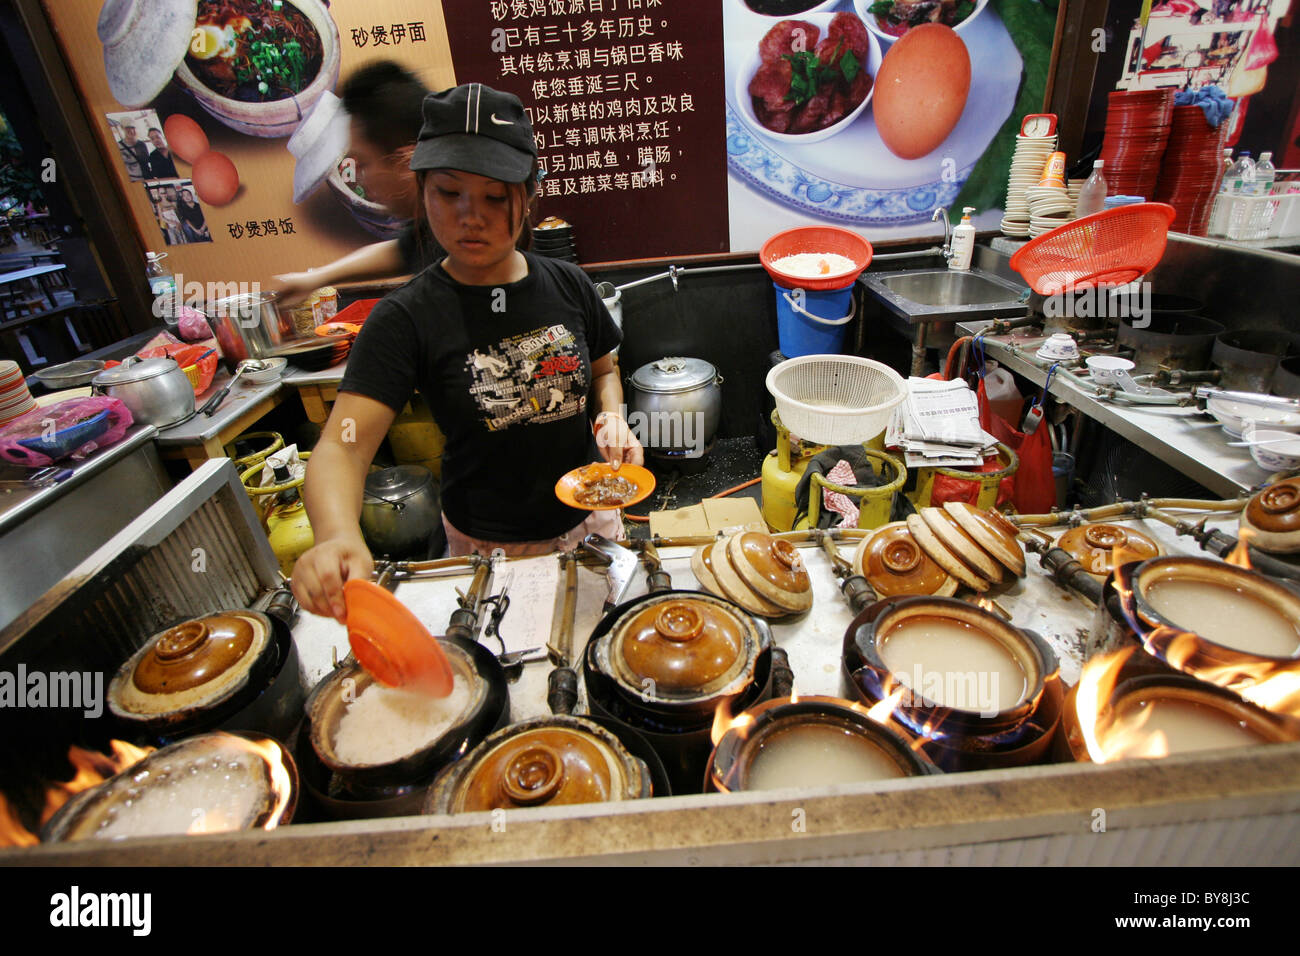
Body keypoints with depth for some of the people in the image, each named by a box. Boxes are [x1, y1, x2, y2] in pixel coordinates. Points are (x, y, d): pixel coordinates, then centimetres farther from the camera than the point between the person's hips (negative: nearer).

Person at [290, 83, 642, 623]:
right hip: (486, 548, -3)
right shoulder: (407, 317, -17)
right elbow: (343, 444, -25)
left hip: (588, 520, 4)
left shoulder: (567, 285, -6)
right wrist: (337, 536, -44)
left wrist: (611, 416, -11)